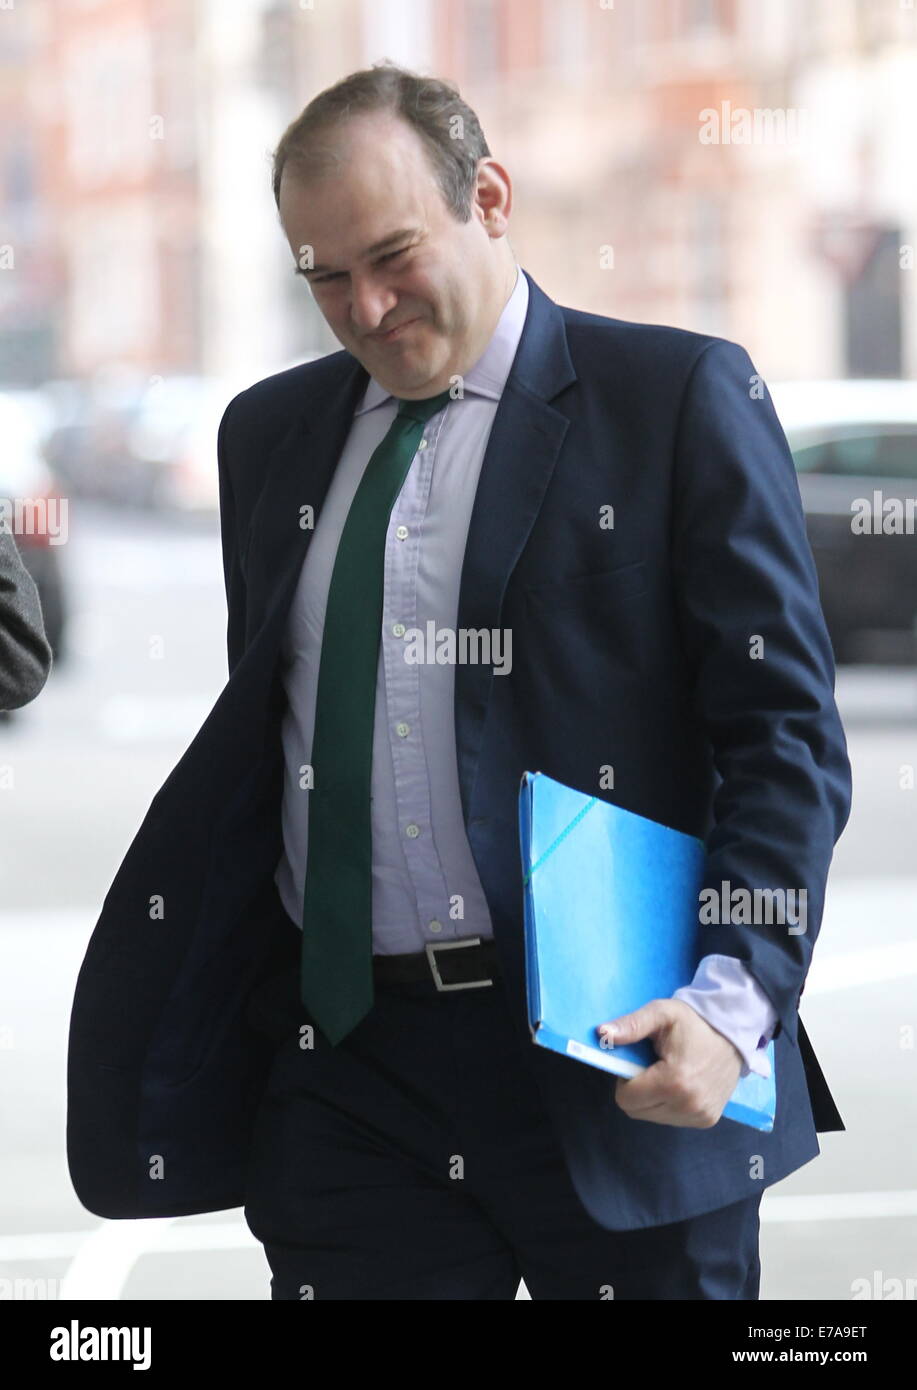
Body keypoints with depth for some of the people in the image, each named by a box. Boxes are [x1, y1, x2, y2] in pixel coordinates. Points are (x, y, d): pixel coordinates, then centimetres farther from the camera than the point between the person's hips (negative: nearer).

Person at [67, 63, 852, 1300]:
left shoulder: (678, 398, -2)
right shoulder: (272, 431, 14)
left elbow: (786, 733, -5)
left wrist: (731, 1000, -18)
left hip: (618, 1063, -4)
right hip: (342, 1060, 4)